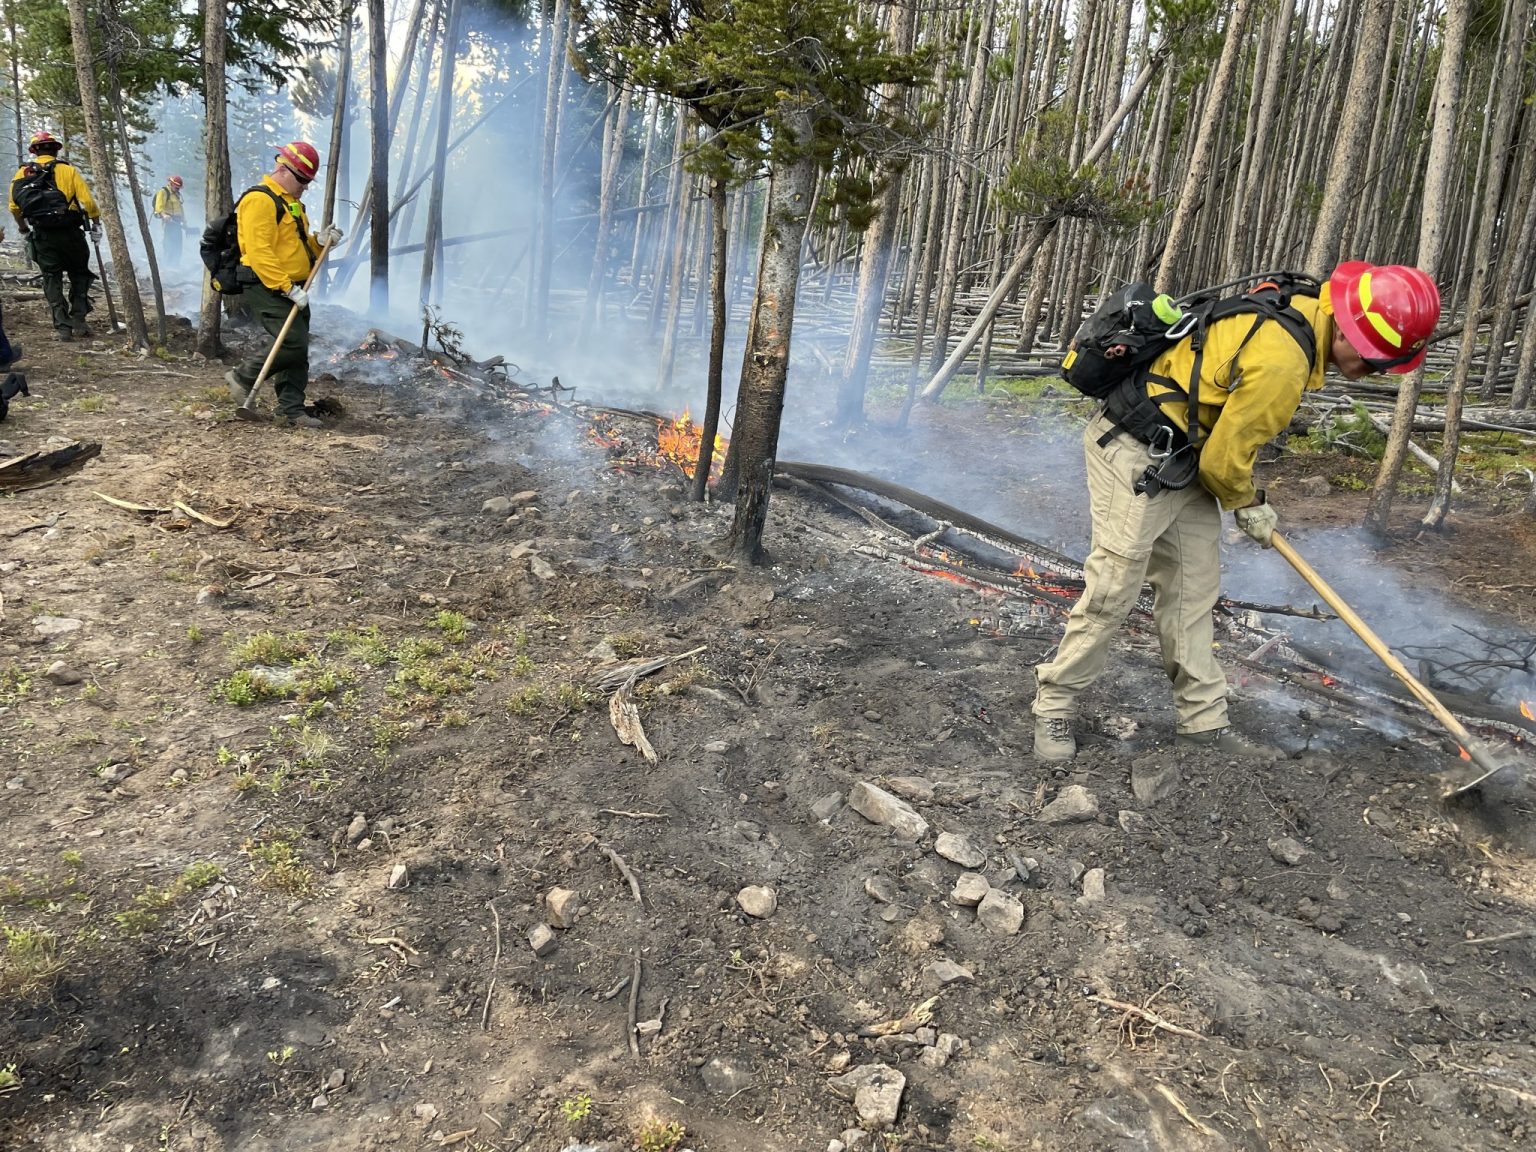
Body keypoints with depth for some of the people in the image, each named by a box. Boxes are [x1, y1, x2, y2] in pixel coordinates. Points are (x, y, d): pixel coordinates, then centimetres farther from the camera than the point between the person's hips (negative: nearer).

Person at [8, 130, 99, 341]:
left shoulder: (22, 173, 6)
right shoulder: (68, 170, -3)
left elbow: (14, 207, 9)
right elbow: (87, 200, -11)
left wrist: (23, 228, 27)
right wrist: (96, 219, 9)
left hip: (42, 236, 2)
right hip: (70, 233, -2)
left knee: (51, 280, 9)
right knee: (79, 275, 13)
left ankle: (63, 326, 3)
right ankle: (78, 321, 4)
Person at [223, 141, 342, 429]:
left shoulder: (291, 203, 19)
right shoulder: (260, 200, -13)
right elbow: (259, 253, -21)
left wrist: (319, 241, 7)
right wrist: (287, 288, -25)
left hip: (293, 290, 10)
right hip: (268, 289, -10)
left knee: (298, 351, 8)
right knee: (293, 344, -17)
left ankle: (292, 408, 15)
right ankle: (243, 377, 2)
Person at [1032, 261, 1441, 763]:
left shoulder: (1299, 311, 5)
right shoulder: (1281, 363, -25)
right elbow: (1223, 459, -16)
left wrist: (1247, 497, 19)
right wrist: (1248, 505, 4)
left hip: (1181, 453, 10)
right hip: (1138, 456, -10)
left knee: (1193, 590, 11)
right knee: (1112, 589, -8)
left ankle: (1202, 720, 20)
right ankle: (1055, 704, 7)